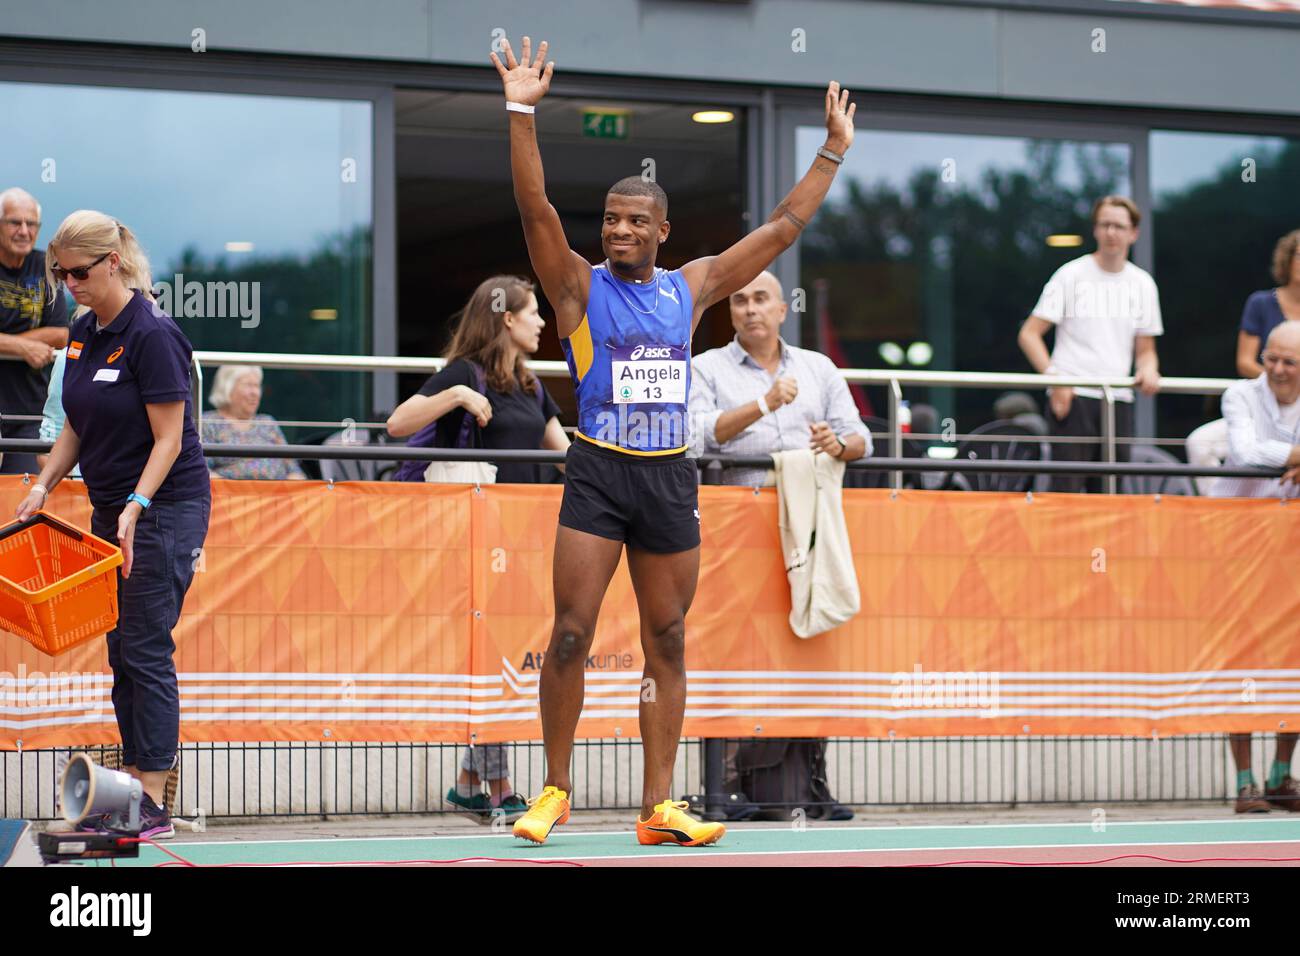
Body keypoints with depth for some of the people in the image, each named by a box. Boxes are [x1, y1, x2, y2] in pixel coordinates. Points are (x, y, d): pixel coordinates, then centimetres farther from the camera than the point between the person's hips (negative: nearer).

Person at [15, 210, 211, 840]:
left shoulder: (152, 335, -16)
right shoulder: (83, 333, 9)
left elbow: (168, 439, -17)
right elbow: (76, 428, 17)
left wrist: (135, 507, -26)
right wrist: (44, 485, 4)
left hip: (164, 508, -8)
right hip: (111, 512, 9)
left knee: (146, 651, -9)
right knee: (122, 654, 8)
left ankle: (152, 806, -7)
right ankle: (134, 785, 12)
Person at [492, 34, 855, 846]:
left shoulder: (691, 288, 10)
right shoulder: (580, 287, 1)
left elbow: (783, 227, 15)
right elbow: (537, 209, -13)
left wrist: (834, 152, 15)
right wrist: (522, 114, -24)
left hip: (671, 479, 4)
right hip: (598, 475, -3)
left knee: (668, 642, 4)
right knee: (571, 634, -7)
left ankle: (659, 807, 8)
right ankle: (556, 790, 6)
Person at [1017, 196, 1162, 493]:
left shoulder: (1143, 284, 12)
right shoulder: (1071, 275, 0)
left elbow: (1145, 349, 18)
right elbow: (1029, 334, -2)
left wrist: (1148, 370, -6)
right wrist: (1054, 376, -16)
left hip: (1118, 400, 4)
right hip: (1071, 397, -4)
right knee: (1067, 487, -12)